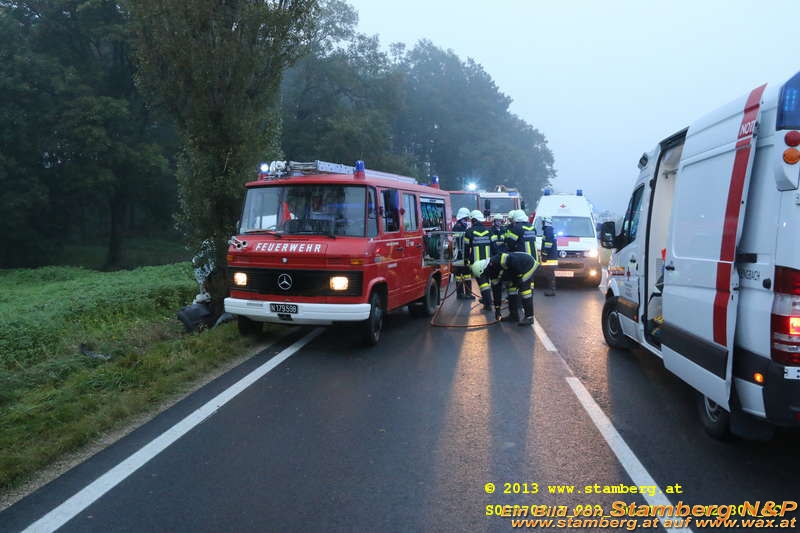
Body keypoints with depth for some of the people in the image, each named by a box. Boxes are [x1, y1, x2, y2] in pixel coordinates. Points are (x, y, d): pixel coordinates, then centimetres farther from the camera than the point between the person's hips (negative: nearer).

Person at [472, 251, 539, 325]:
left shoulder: (502, 261, -32)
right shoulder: (493, 271, -3)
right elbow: (496, 291, 3)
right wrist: (497, 310, 6)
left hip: (529, 264, -9)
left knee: (523, 287, -16)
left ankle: (529, 317, -11)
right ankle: (514, 315, 14)